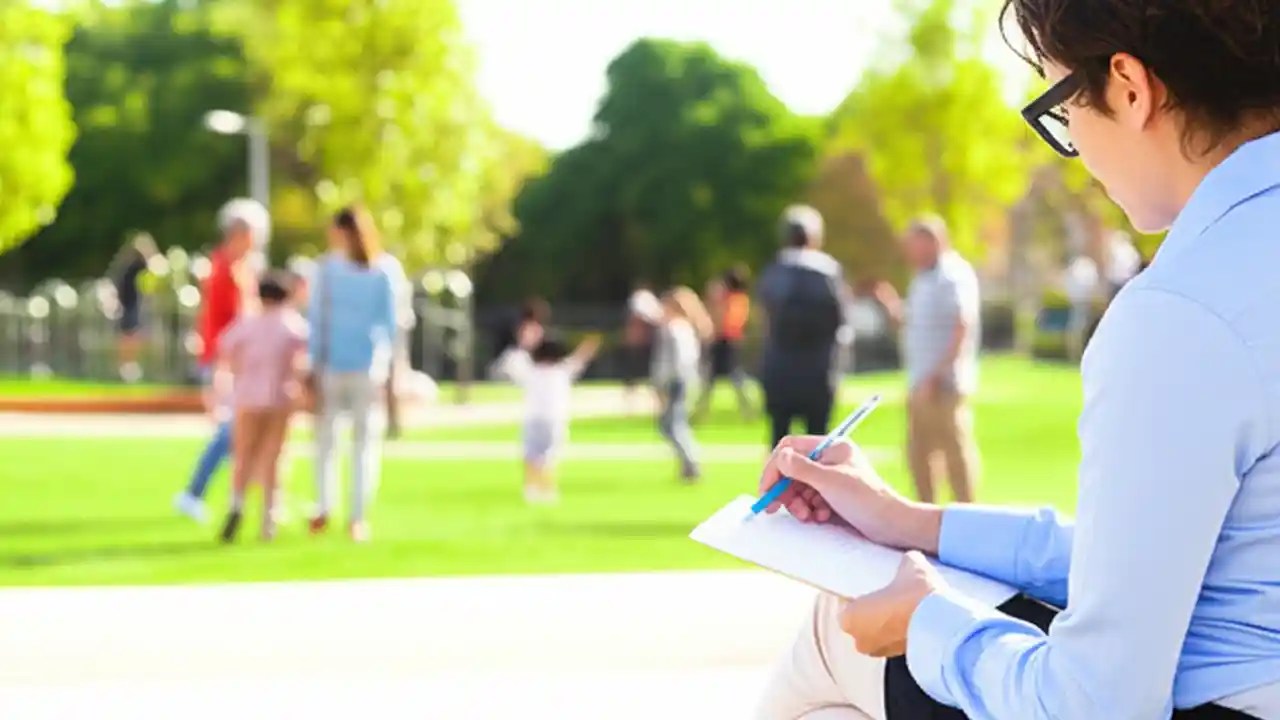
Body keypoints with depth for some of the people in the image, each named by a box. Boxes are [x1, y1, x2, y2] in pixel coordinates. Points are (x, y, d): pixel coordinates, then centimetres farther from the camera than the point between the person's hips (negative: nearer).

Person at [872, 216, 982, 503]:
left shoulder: (955, 276, -12)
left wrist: (936, 376, -22)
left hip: (945, 385, -10)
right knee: (918, 453, 14)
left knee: (956, 451, -6)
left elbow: (962, 330, -18)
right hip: (920, 383, 10)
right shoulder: (923, 280, 17)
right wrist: (894, 307, 6)